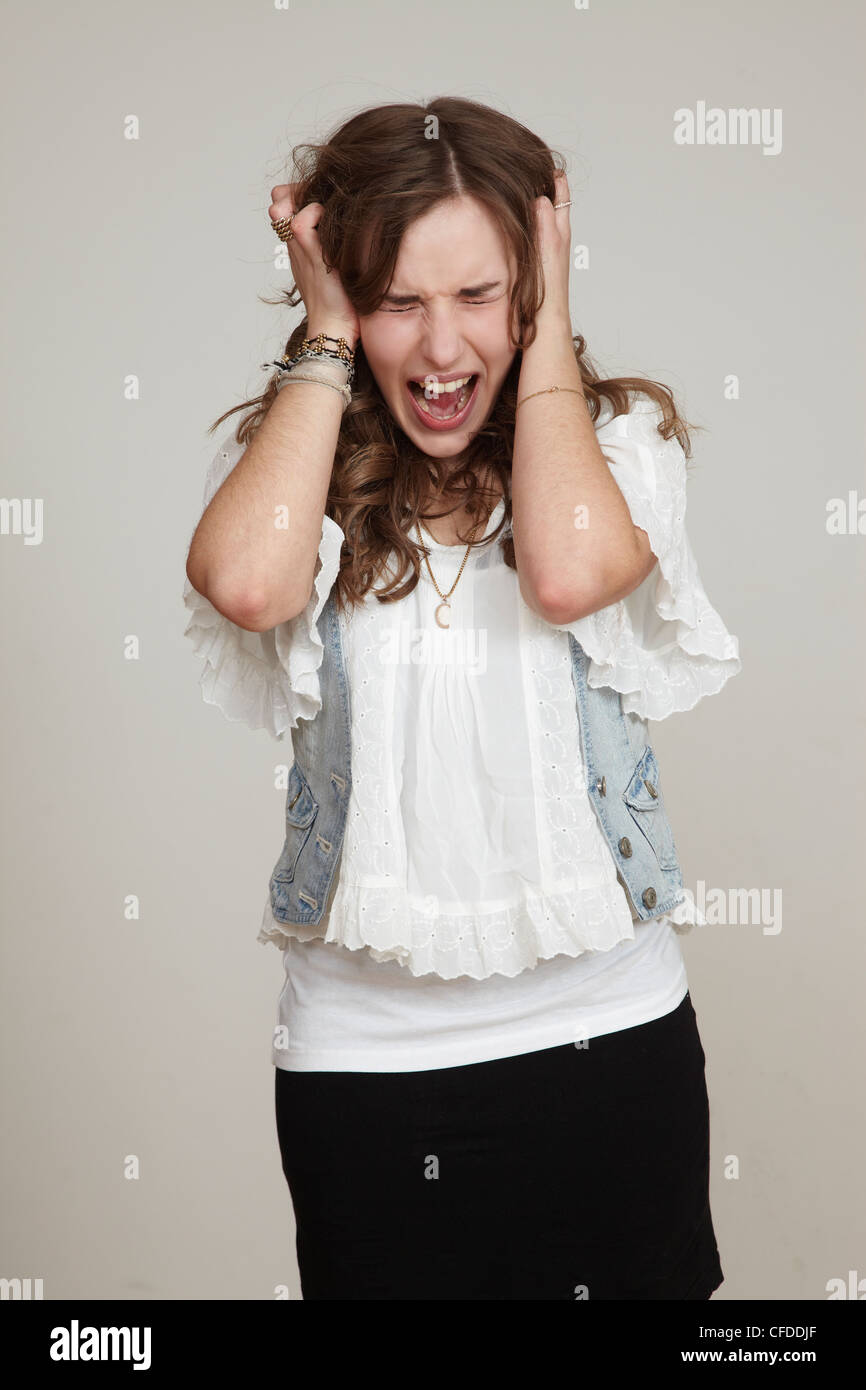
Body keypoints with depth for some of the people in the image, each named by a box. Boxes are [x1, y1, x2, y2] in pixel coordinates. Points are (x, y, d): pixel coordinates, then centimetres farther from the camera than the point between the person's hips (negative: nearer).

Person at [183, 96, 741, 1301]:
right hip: (364, 1052, 0)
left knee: (631, 1275, 17)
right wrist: (327, 339, -12)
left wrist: (548, 328, -12)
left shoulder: (618, 438, -3)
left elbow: (570, 573, -24)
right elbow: (246, 584, -24)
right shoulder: (293, 459, -2)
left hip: (609, 1029, 1)